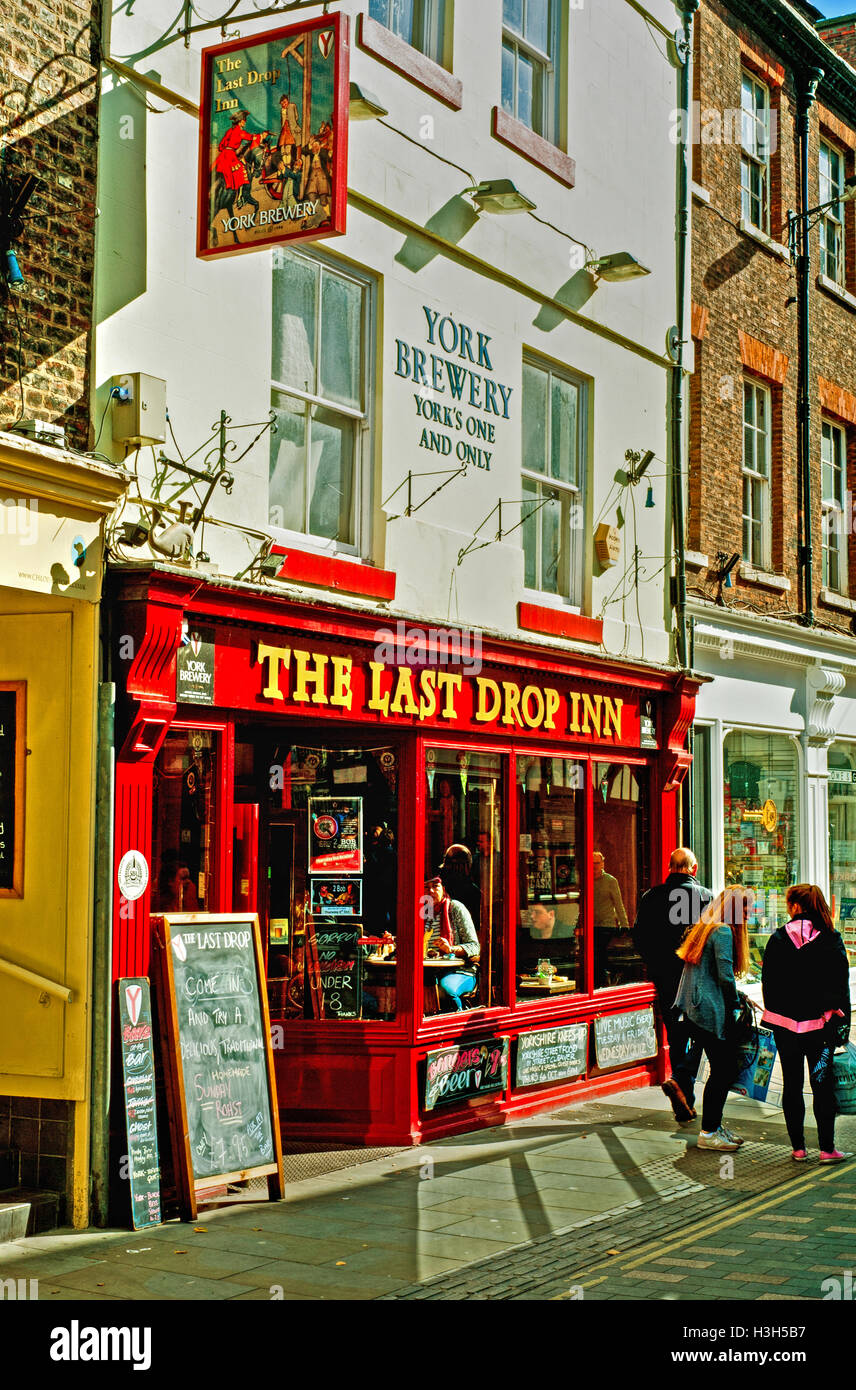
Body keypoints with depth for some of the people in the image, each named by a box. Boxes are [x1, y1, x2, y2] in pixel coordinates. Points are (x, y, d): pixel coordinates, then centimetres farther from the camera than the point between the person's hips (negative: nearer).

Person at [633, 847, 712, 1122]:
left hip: (664, 980, 3)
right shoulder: (705, 896, -7)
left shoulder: (651, 897, 1)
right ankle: (680, 1080, -16)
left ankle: (685, 1105, 15)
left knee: (676, 1038, 12)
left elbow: (638, 936, 3)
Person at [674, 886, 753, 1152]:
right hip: (712, 1012, -10)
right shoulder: (723, 932, -13)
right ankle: (708, 1134, 2)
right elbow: (725, 976, -18)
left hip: (695, 1008, 10)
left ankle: (714, 1126, 21)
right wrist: (735, 1005, -4)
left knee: (723, 1069, 15)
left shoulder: (703, 928, 16)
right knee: (723, 1071, -3)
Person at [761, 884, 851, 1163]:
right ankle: (827, 1148, 2)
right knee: (822, 1084, 3)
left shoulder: (778, 939, -3)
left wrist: (772, 1016, 13)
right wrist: (842, 1024, 6)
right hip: (820, 1023, 0)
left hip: (785, 1023, 0)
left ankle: (798, 1147, 11)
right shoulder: (831, 939, -4)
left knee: (792, 1085, 8)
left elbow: (768, 983, 2)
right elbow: (842, 984, -1)